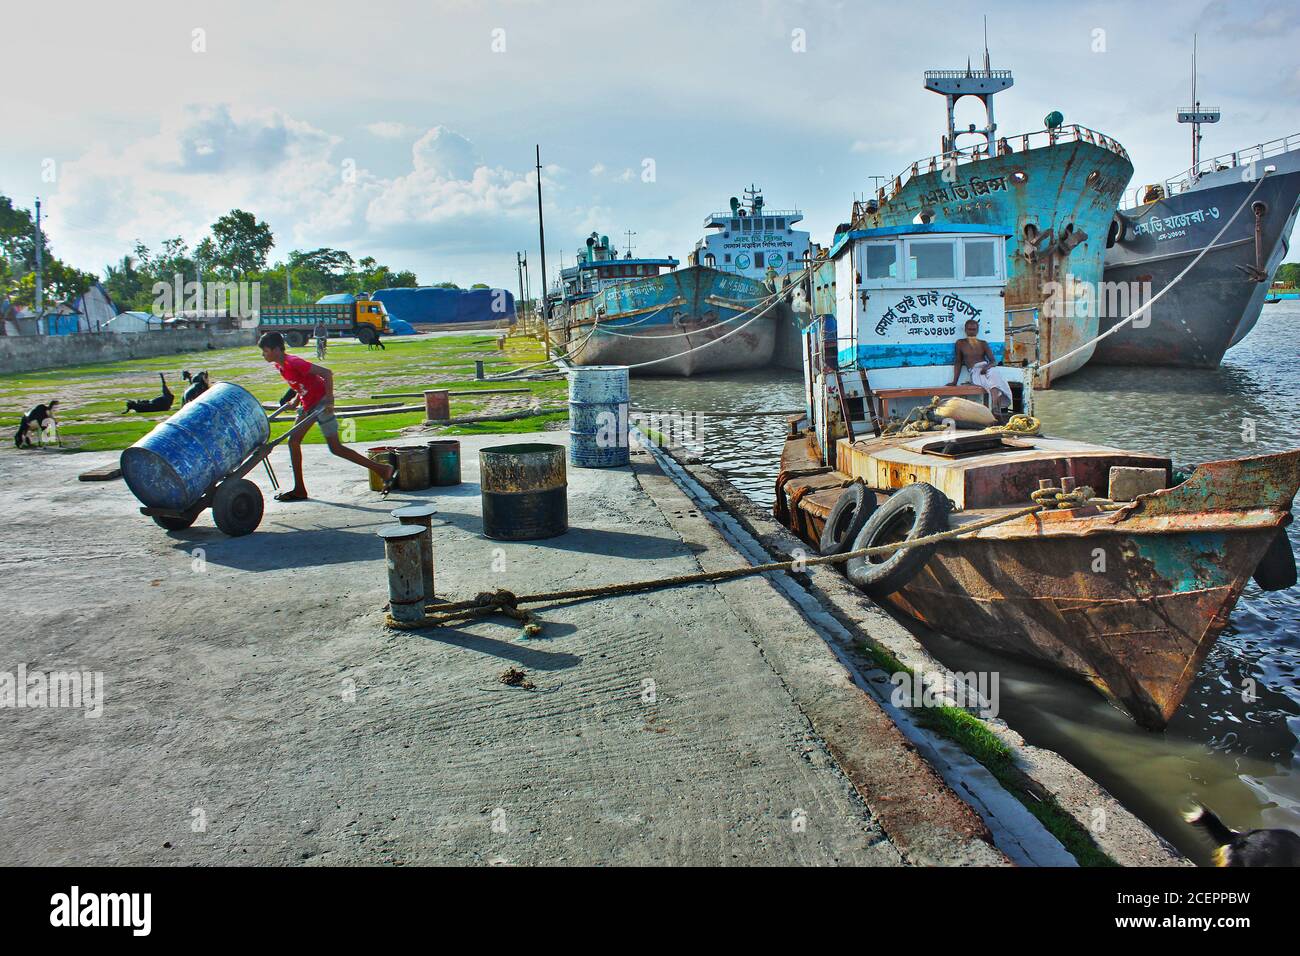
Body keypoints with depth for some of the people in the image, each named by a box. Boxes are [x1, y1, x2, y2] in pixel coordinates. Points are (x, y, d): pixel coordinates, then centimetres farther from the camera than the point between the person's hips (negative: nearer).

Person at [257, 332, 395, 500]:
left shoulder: (293, 363, -23)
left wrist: (329, 400, -27)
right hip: (307, 405, 10)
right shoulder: (279, 365, 5)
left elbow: (326, 373, -27)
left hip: (321, 403, -10)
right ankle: (299, 490, 16)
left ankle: (383, 469, -6)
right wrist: (297, 399, 13)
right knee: (293, 442, 9)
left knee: (335, 448, -8)